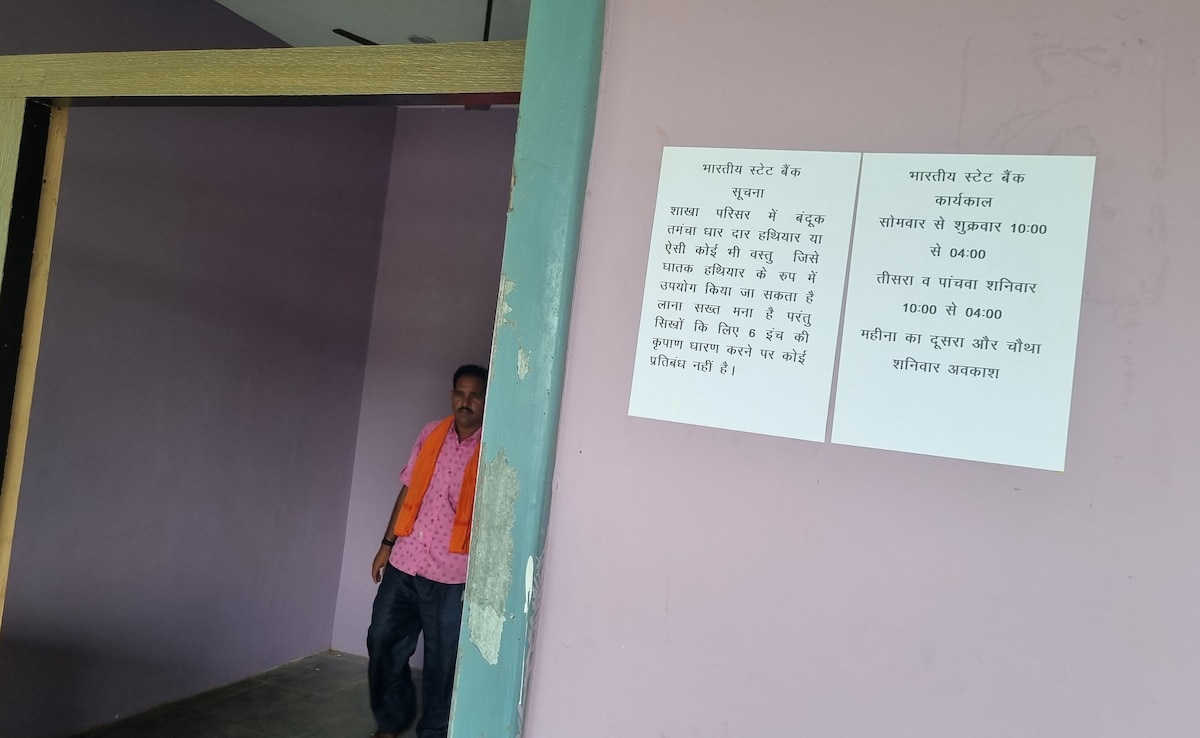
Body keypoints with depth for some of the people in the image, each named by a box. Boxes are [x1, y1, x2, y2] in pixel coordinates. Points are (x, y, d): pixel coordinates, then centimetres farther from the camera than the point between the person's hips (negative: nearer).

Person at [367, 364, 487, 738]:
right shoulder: (430, 434, 5)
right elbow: (408, 491, 11)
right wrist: (387, 544, 11)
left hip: (452, 574, -4)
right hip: (404, 562, 4)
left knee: (442, 660, 8)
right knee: (383, 641, 13)